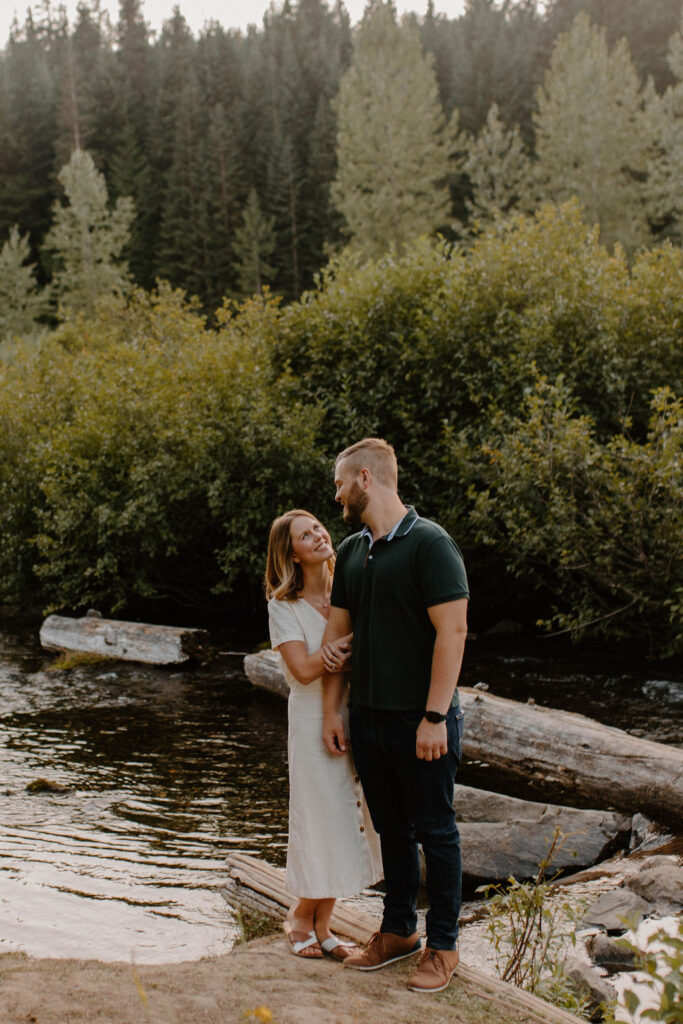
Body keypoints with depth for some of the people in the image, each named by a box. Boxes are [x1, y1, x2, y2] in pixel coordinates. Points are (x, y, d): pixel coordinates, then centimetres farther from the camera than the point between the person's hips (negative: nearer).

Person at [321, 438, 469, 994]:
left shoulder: (429, 543, -13)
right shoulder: (351, 552, 9)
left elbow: (453, 630, -17)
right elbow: (337, 633, 14)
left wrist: (435, 716, -20)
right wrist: (332, 711, 11)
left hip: (421, 722, -6)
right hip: (368, 719, 7)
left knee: (435, 832, 5)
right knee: (392, 829, 17)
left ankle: (443, 946, 17)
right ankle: (398, 930, 30)